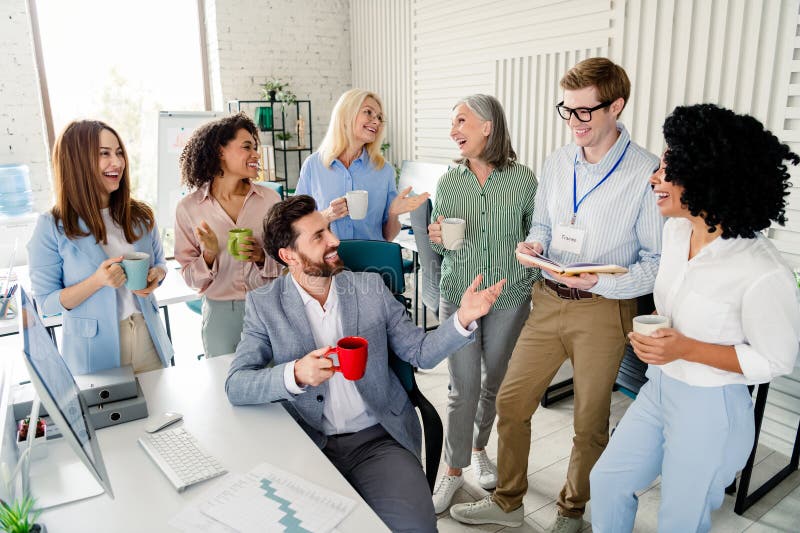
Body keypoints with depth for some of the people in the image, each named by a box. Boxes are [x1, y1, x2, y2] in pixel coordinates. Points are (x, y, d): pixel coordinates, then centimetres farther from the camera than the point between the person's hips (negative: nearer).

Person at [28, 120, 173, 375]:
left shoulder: (140, 216, 0)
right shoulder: (52, 227, -11)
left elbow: (160, 262, 12)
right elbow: (46, 303, -9)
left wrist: (156, 275, -11)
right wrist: (98, 281, -25)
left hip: (147, 339, 4)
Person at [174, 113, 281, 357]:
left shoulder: (270, 199, -3)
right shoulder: (189, 207, -3)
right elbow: (190, 276, 1)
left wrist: (262, 257, -15)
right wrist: (209, 256, -17)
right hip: (220, 312, 0)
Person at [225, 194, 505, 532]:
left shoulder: (370, 287, 3)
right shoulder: (264, 304, -2)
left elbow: (420, 352, 5)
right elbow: (235, 386, -9)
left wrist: (463, 319, -11)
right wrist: (295, 374, -27)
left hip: (380, 439, 1)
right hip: (309, 444, 0)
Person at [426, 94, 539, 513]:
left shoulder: (523, 179, -5)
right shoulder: (447, 183, 0)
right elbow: (440, 249, 8)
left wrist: (536, 289, -4)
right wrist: (436, 238, -14)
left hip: (509, 299, 0)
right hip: (458, 297, 0)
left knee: (495, 384, 16)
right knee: (463, 389, 3)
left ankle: (479, 449, 40)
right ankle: (454, 469, 22)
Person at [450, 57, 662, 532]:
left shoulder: (648, 173, -13)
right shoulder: (557, 162, 5)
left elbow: (659, 261, -12)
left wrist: (599, 282, -26)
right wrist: (532, 245, -5)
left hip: (603, 311, -5)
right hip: (548, 302, 5)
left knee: (590, 423, 14)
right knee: (511, 402, 11)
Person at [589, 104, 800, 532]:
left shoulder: (762, 273, -28)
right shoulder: (676, 230, -5)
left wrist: (686, 349, -25)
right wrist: (651, 338, -3)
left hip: (709, 412, -7)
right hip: (658, 390, 7)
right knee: (607, 480, 19)